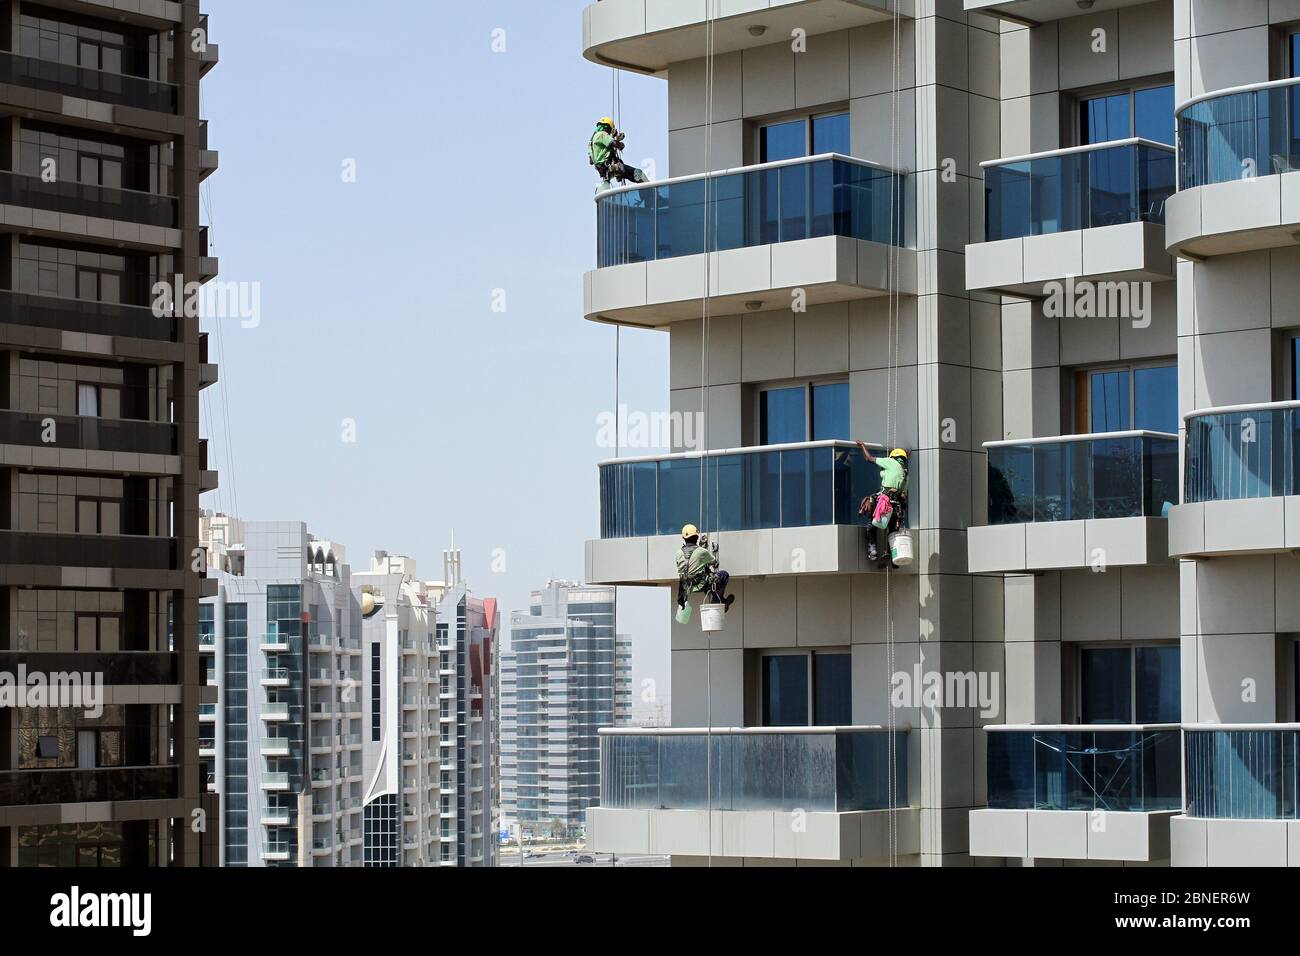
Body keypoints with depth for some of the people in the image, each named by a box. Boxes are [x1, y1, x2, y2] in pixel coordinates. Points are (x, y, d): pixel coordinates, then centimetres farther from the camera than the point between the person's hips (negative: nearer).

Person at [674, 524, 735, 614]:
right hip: (700, 585, -6)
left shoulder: (679, 553, -4)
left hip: (687, 586, 6)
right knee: (724, 575, 11)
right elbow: (713, 561, 1)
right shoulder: (702, 551, -17)